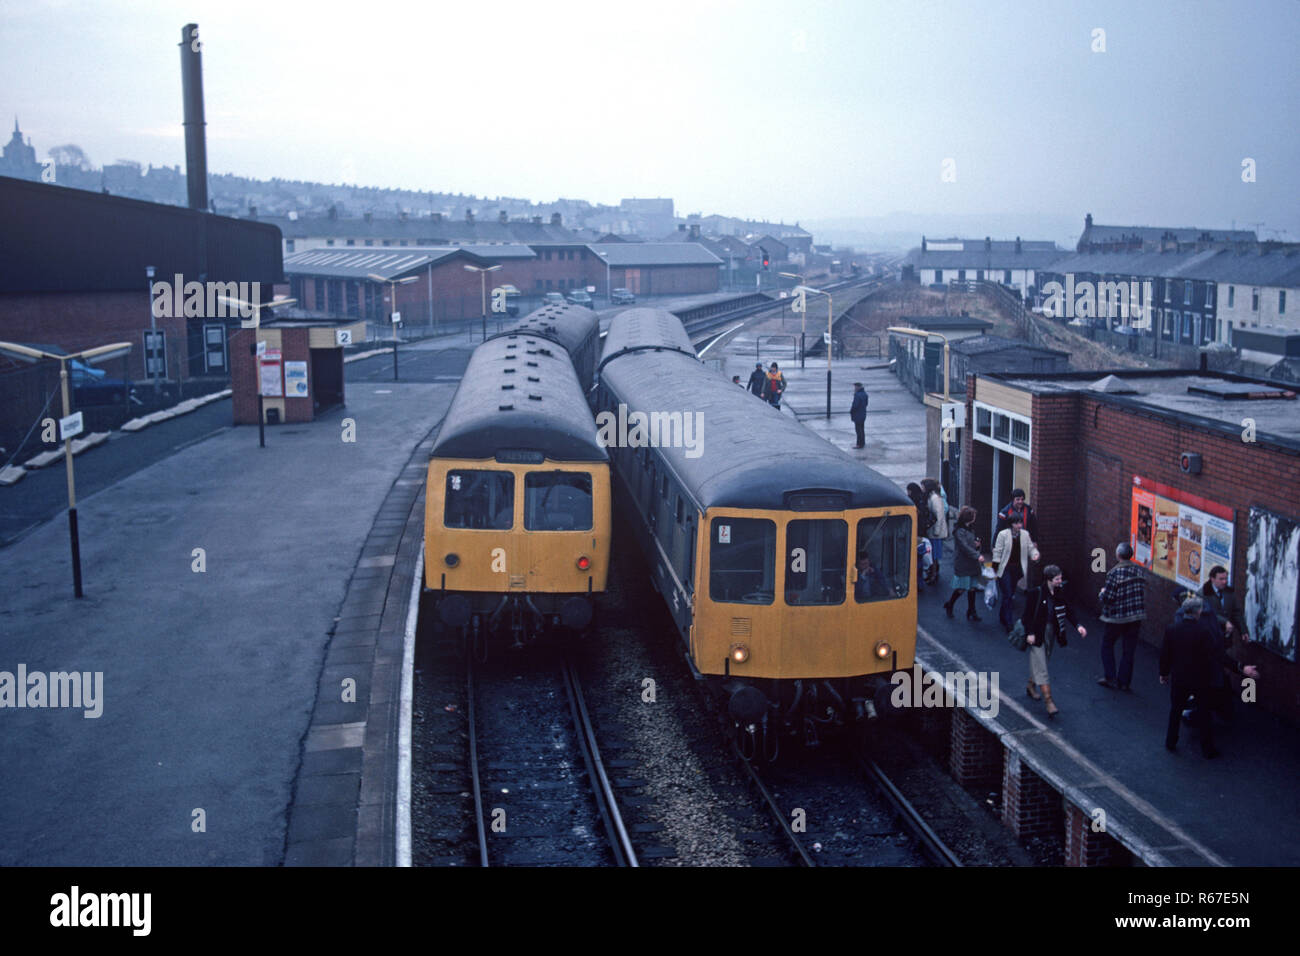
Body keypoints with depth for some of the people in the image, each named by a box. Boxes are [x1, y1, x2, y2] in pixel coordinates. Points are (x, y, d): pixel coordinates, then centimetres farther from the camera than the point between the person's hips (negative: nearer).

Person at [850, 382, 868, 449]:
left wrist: (851, 412, -9)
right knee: (862, 429, 17)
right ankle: (863, 443, 25)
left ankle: (859, 444, -1)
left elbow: (855, 405, -24)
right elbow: (866, 403, 14)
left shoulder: (857, 395, -22)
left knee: (859, 430, -4)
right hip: (863, 414, 9)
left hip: (857, 415, -9)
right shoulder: (864, 394, 7)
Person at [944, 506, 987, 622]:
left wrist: (977, 544, 3)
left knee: (972, 588, 6)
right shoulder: (959, 531, -13)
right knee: (961, 588, -4)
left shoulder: (970, 529, 14)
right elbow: (964, 547, -22)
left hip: (972, 563, 8)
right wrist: (977, 556, -27)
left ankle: (971, 612, 12)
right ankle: (949, 604, 20)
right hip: (962, 563, -8)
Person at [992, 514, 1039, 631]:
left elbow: (1030, 548, 11)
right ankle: (1008, 623, -6)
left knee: (1011, 595, 14)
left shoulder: (1025, 534, 3)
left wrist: (1034, 554, -12)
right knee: (1008, 595, -9)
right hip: (1005, 569, -5)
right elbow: (997, 551, -7)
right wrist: (995, 568, -7)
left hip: (1018, 569, 5)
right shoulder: (1003, 534, -10)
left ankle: (1002, 617, 33)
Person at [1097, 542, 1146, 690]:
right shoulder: (1139, 571, -1)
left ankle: (1110, 678, 11)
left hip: (1117, 617, -5)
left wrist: (1102, 593, 3)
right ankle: (1124, 682, 17)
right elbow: (1143, 593, 6)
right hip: (1136, 617, 5)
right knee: (1128, 650, 12)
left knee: (1107, 645, 15)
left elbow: (1107, 598, -18)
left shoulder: (1114, 573, -19)